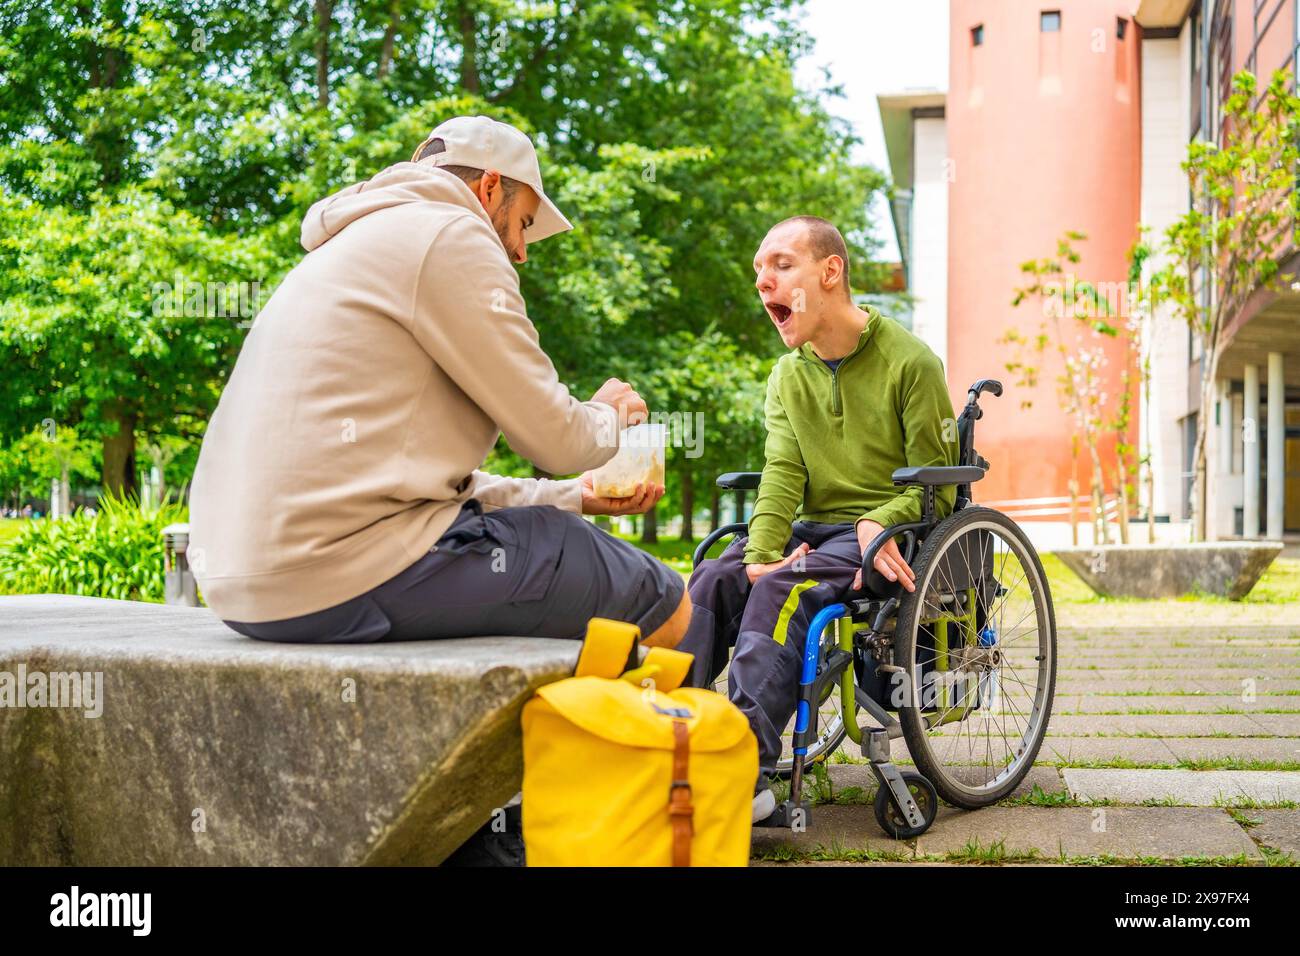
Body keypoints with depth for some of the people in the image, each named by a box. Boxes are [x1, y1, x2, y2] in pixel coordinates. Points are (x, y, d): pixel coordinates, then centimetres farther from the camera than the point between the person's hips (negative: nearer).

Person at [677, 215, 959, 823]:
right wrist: (761, 552, -17)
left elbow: (937, 484, -4)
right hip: (814, 529, 5)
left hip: (889, 535, -5)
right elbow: (782, 472, 1)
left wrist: (878, 525, -22)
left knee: (783, 589, -32)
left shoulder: (909, 361, -4)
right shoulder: (788, 374, 14)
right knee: (712, 582, -22)